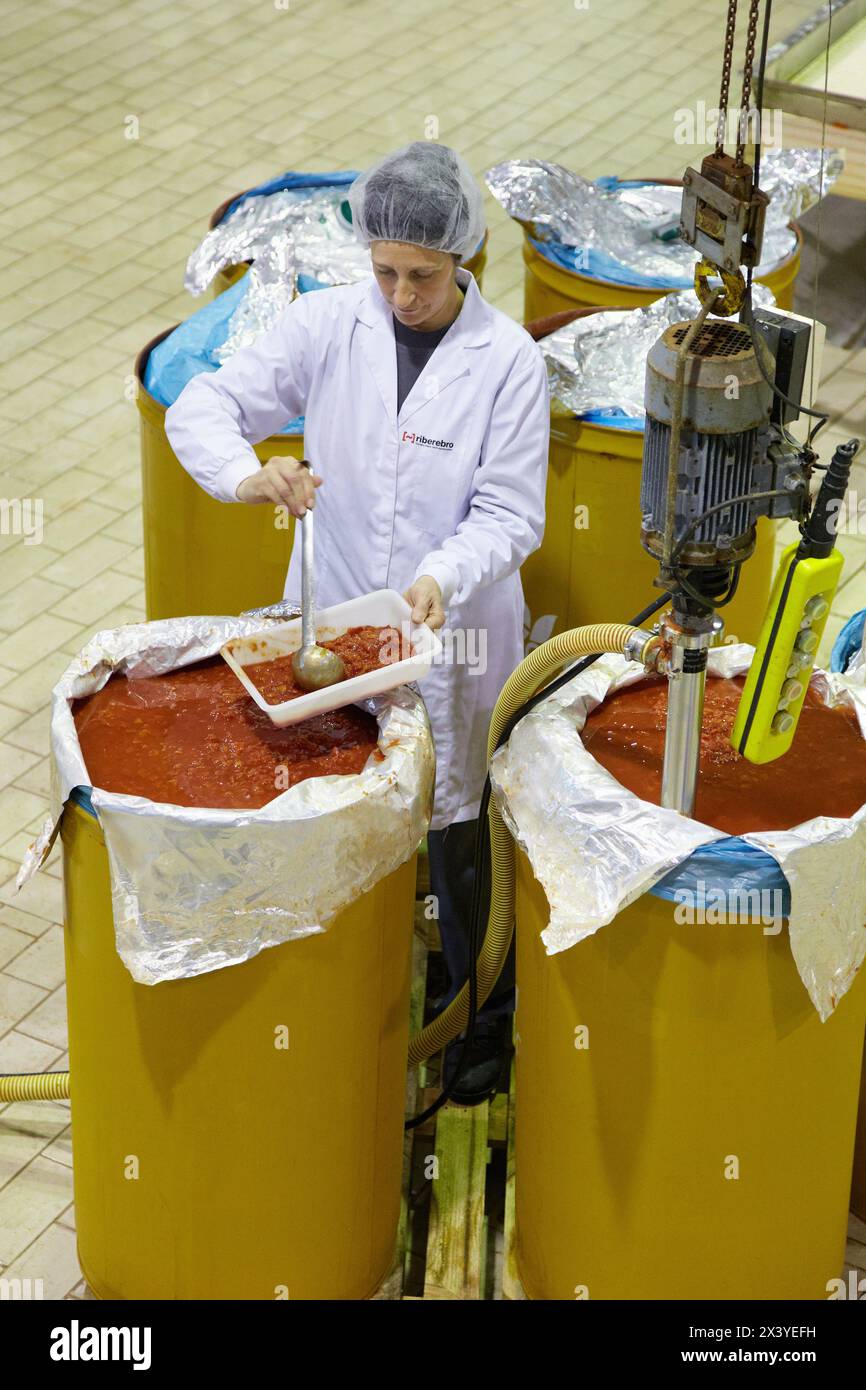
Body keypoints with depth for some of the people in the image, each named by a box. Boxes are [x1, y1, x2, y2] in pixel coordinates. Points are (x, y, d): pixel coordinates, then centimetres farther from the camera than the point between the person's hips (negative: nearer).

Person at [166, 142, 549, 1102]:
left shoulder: (507, 360, -10)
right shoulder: (324, 324, -5)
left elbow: (509, 515, -10)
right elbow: (201, 407, -7)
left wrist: (441, 577, -30)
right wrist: (248, 475, -29)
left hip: (453, 637, -2)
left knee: (459, 833, 7)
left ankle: (484, 1017, 27)